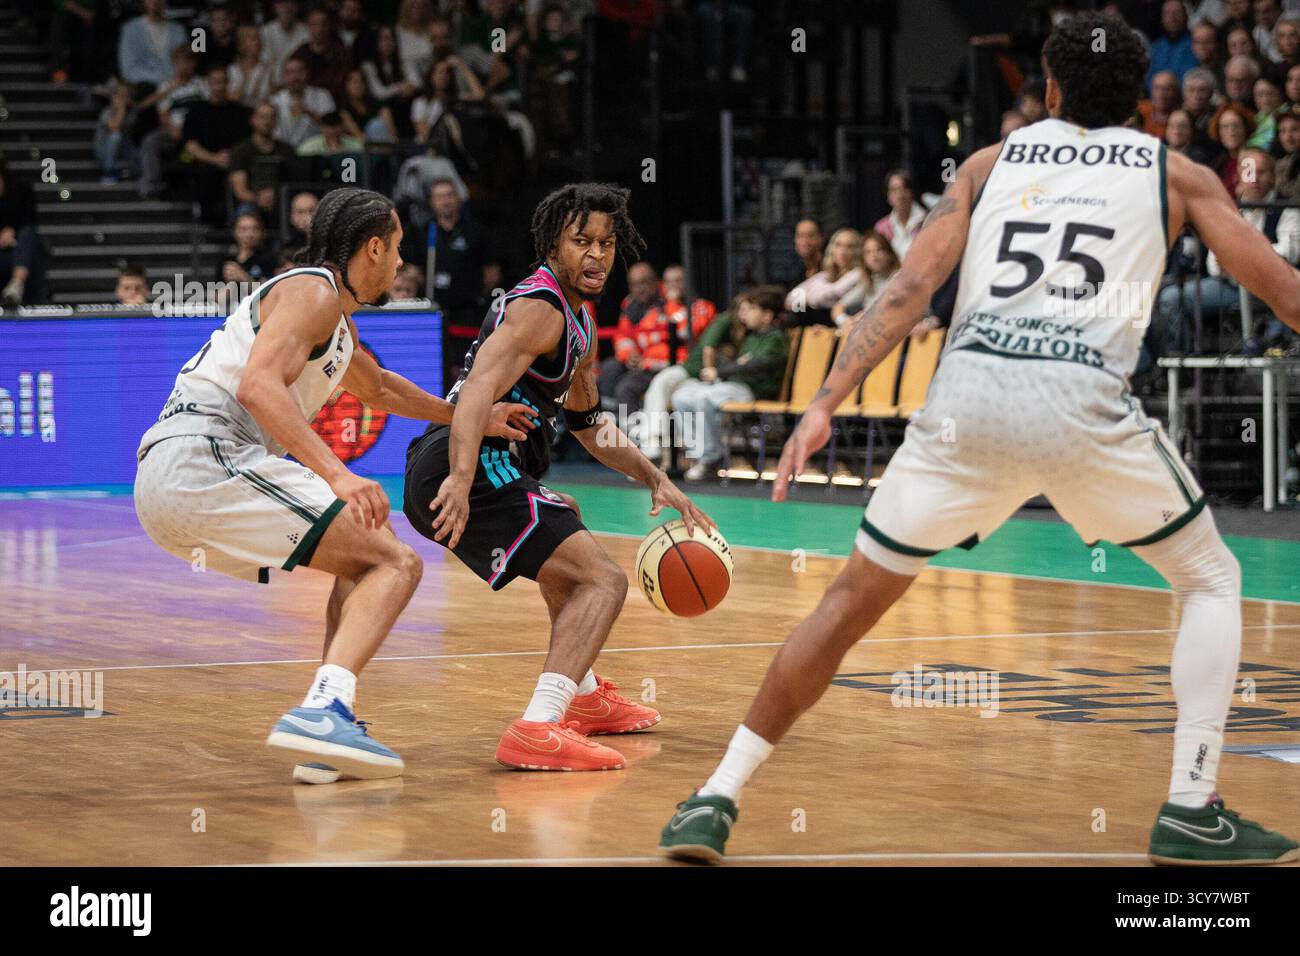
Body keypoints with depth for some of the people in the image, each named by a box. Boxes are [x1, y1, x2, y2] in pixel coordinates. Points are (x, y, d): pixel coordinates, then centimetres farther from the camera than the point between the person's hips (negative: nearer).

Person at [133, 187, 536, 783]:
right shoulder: (312, 292, -4)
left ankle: (329, 722, 10)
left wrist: (473, 418, 55)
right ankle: (321, 712, -30)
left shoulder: (336, 320, 27)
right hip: (207, 460, -10)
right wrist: (338, 475, -29)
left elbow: (377, 388, 48)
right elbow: (258, 387, -21)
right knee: (396, 563, -10)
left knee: (360, 563, 24)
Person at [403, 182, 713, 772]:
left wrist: (655, 480, 24)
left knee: (566, 535, 36)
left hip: (448, 474, 11)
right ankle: (538, 730, -31)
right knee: (602, 581, -17)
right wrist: (461, 482, -41)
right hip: (470, 472, -11)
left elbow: (587, 422, 35)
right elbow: (480, 389, -28)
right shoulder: (539, 311, -11)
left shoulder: (578, 320, 22)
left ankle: (583, 697, 46)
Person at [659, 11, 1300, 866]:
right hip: (1084, 403, -2)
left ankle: (717, 801, 13)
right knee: (1213, 581, 20)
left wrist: (826, 404, 5)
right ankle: (1192, 811, 10)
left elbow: (910, 289, 10)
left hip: (968, 393, 2)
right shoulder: (1177, 174, 20)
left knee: (853, 599, 16)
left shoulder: (992, 163, 23)